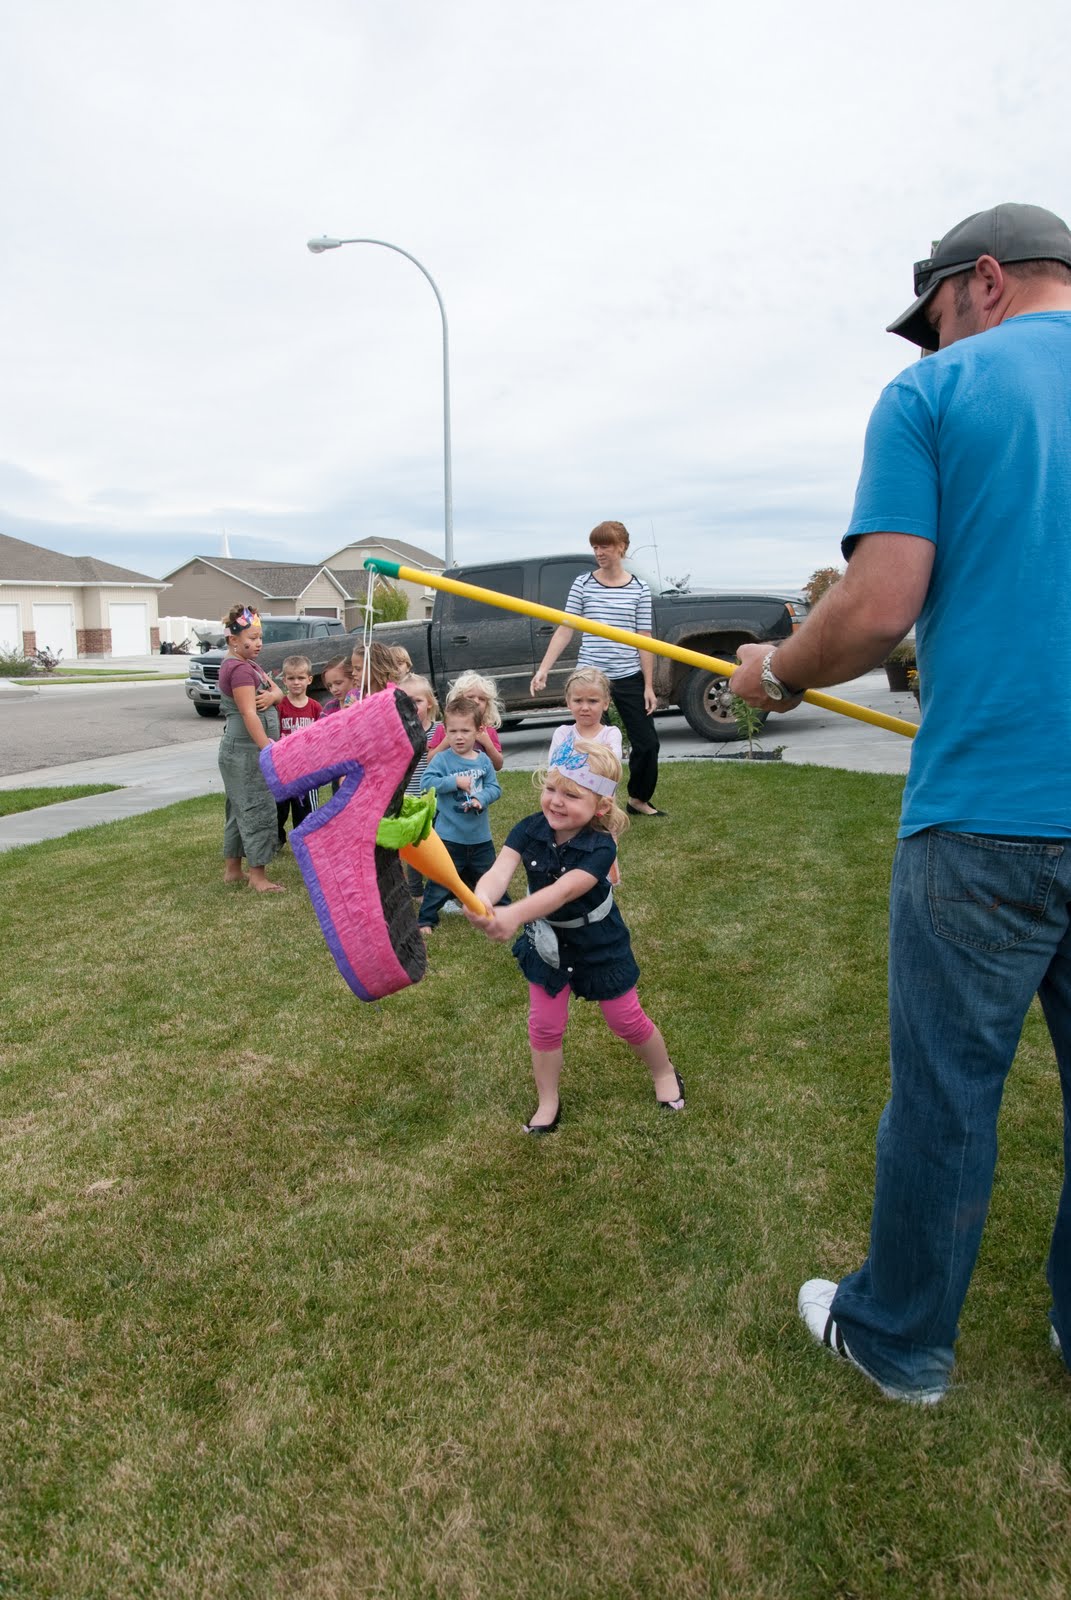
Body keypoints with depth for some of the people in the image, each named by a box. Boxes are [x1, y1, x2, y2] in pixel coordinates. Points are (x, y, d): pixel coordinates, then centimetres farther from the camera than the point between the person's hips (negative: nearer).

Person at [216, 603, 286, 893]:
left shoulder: (247, 665, 17)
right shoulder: (240, 668, -16)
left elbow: (278, 692, 11)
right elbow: (249, 714, -24)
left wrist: (271, 696, -13)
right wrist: (269, 748, -30)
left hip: (240, 750, 11)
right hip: (245, 751, -11)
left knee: (240, 810, 15)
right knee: (258, 810, -7)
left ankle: (232, 869, 23)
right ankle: (257, 875, -2)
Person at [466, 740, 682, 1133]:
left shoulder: (600, 846, -32)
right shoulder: (529, 830, -22)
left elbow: (563, 891, -48)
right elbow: (500, 870, -39)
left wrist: (514, 915, -65)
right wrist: (481, 899, -62)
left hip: (598, 943, -3)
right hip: (546, 942, 3)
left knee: (626, 1019, 13)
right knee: (544, 1026, 9)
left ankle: (665, 1073, 43)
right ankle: (548, 1102, 33)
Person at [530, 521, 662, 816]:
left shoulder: (639, 589, 2)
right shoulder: (583, 584, 1)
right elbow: (565, 631, 0)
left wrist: (649, 686, 0)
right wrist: (543, 669, -9)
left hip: (629, 678, 1)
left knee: (647, 743, 5)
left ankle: (639, 799, 27)